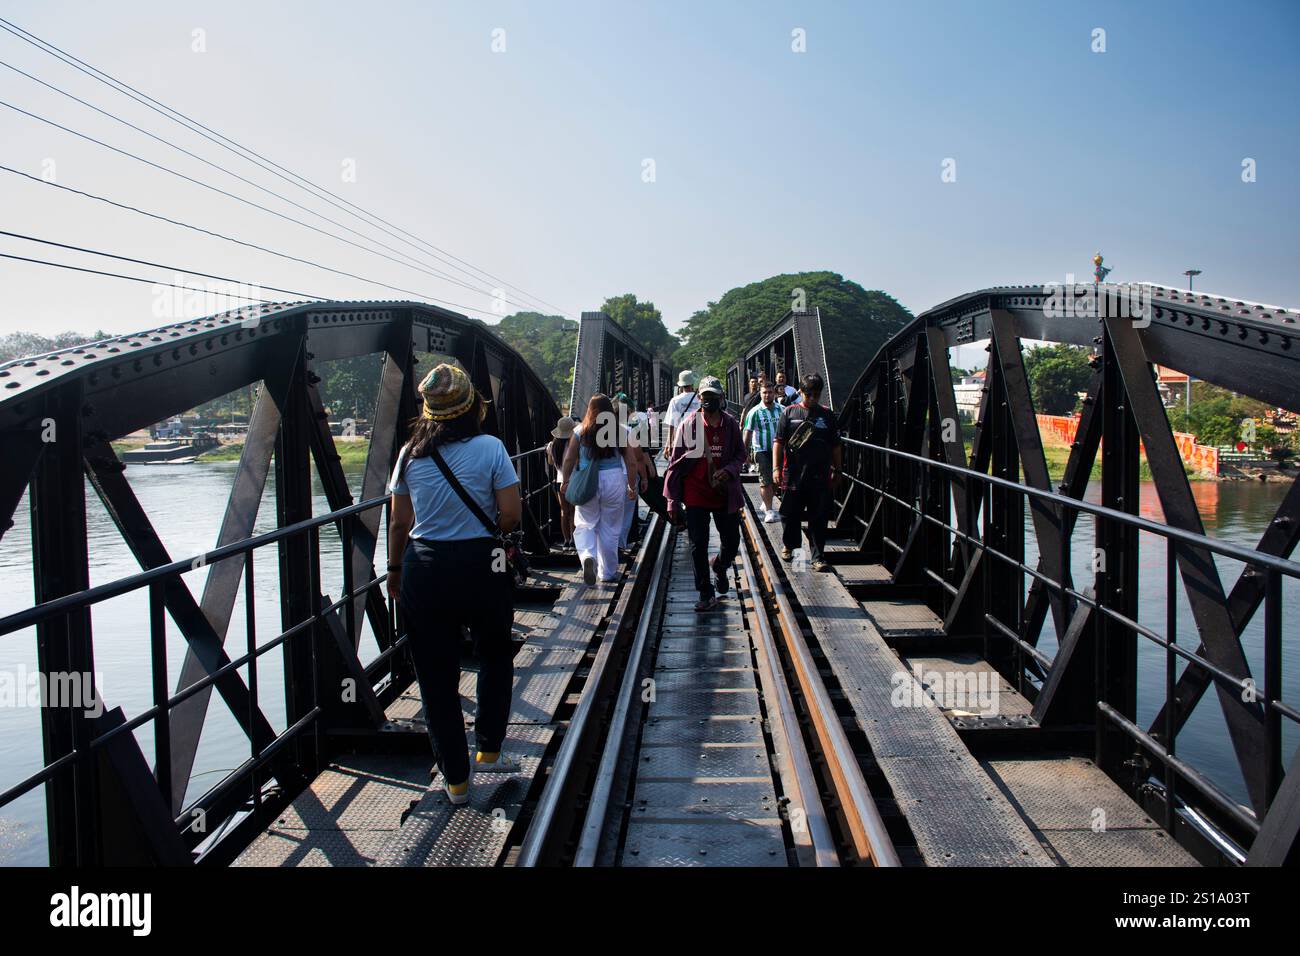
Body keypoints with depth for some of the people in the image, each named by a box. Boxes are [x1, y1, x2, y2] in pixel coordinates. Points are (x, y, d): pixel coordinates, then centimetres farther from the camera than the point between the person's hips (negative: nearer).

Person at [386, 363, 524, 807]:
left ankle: (456, 779, 18)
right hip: (481, 566, -1)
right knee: (495, 657, 24)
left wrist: (395, 570, 16)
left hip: (425, 570, 2)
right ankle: (489, 750, 27)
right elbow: (511, 515, -10)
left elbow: (399, 523, 3)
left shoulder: (410, 454, 0)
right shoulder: (489, 448, -7)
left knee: (436, 675, 10)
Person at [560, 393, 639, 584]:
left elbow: (569, 459, 1)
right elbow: (631, 462, -1)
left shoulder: (580, 431, -1)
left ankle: (588, 556, -18)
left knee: (585, 525, 10)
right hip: (614, 481, 0)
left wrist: (565, 481, 15)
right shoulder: (621, 432, -2)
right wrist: (632, 486, 10)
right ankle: (608, 572, 22)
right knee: (610, 529, 12)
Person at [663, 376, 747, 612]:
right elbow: (675, 463, -4)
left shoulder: (731, 423, 1)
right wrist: (673, 500, -6)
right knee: (698, 546, 2)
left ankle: (719, 567, 43)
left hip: (724, 494, 2)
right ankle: (706, 594, 15)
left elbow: (740, 454, 11)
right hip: (696, 495, -2)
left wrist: (728, 470, -12)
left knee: (732, 542, 10)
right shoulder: (689, 425, -6)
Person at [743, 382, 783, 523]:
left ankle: (766, 503, 31)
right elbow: (747, 432, -4)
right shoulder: (755, 412, -6)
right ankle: (769, 510, -1)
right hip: (762, 451, -4)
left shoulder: (782, 410, 5)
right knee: (766, 481, -6)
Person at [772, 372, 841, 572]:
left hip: (820, 478, 0)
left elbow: (835, 446, 12)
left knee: (818, 518, 2)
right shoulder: (789, 413, 3)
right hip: (793, 475, 0)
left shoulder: (827, 415, 7)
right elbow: (778, 442, 2)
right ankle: (788, 545, 35)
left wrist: (836, 470, 11)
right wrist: (776, 468, -5)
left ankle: (818, 557, 9)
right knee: (791, 515, 12)